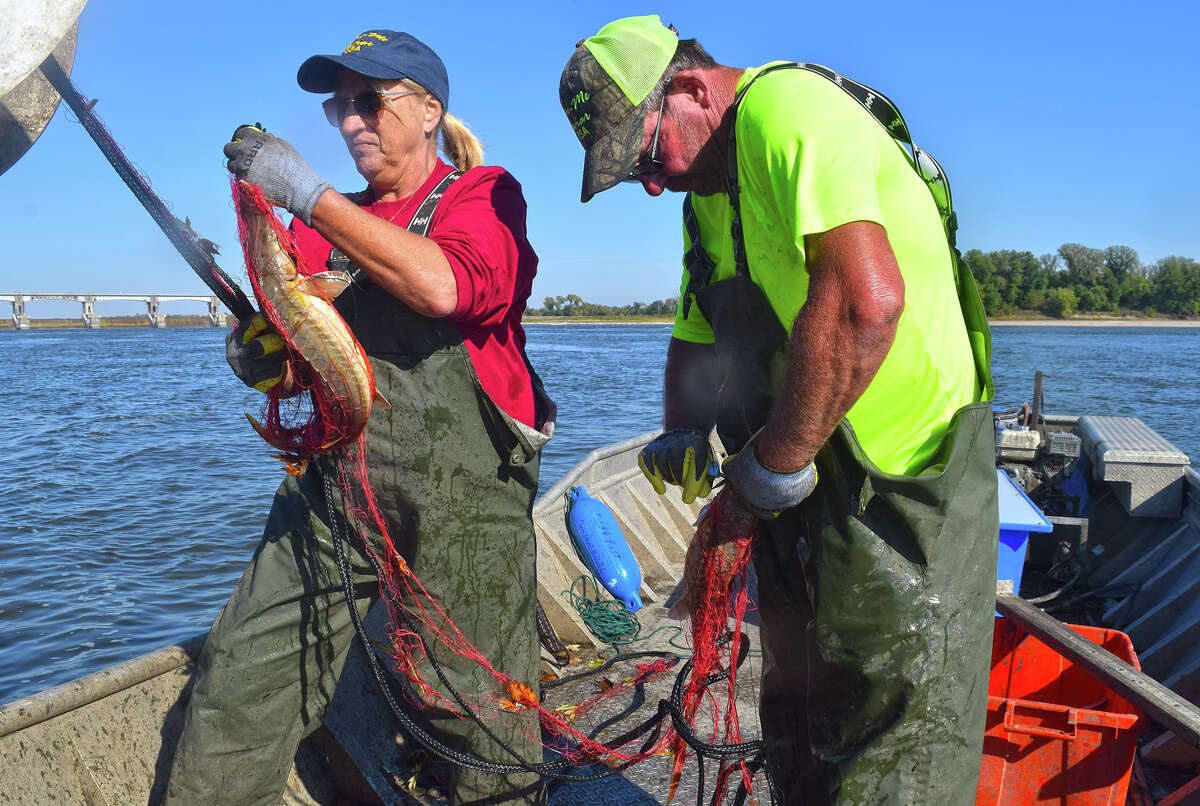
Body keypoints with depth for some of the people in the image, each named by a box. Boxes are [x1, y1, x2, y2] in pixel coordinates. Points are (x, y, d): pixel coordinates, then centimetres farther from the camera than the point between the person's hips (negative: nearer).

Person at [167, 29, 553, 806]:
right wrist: (258, 355, -5)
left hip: (460, 498, -4)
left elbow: (442, 286, -22)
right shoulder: (330, 218, 16)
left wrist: (305, 191, -17)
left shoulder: (484, 194, 1)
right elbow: (287, 358, 19)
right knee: (240, 684, 2)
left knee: (478, 710, 5)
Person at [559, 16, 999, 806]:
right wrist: (682, 434, 0)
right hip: (806, 493, 10)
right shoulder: (707, 195, 13)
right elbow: (697, 343, 19)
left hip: (900, 478, -9)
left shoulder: (785, 106, -18)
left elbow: (866, 299, -33)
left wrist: (775, 460, -23)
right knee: (799, 737, 21)